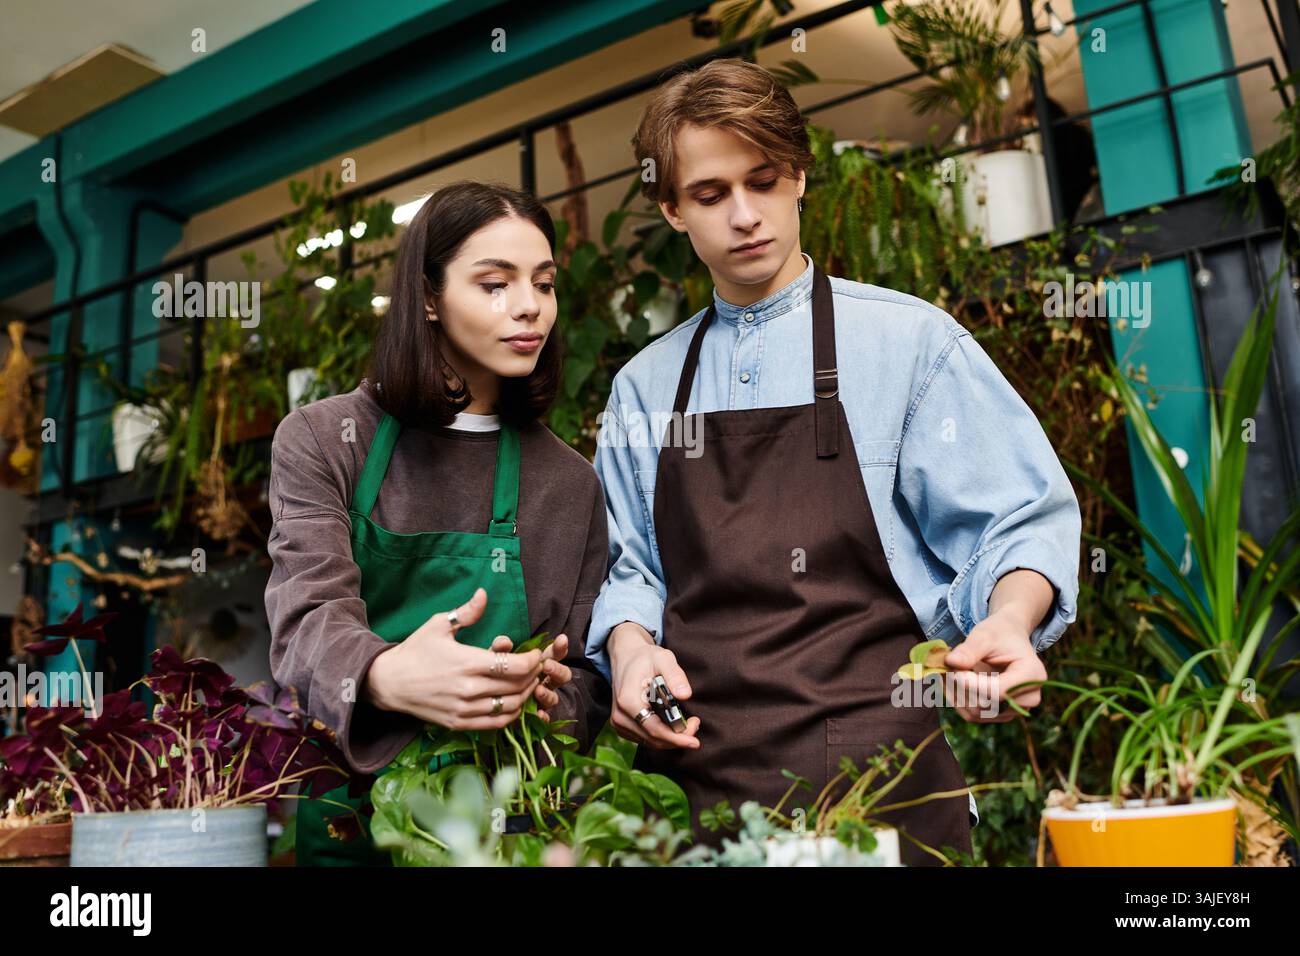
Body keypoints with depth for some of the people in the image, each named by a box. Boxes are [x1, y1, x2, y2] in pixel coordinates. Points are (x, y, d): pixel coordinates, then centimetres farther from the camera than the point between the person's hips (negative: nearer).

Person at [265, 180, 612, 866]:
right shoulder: (320, 439, 1)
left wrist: (552, 701, -16)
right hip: (345, 810, -3)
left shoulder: (571, 486, 6)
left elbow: (586, 678, 6)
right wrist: (386, 676, -33)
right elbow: (309, 617, -12)